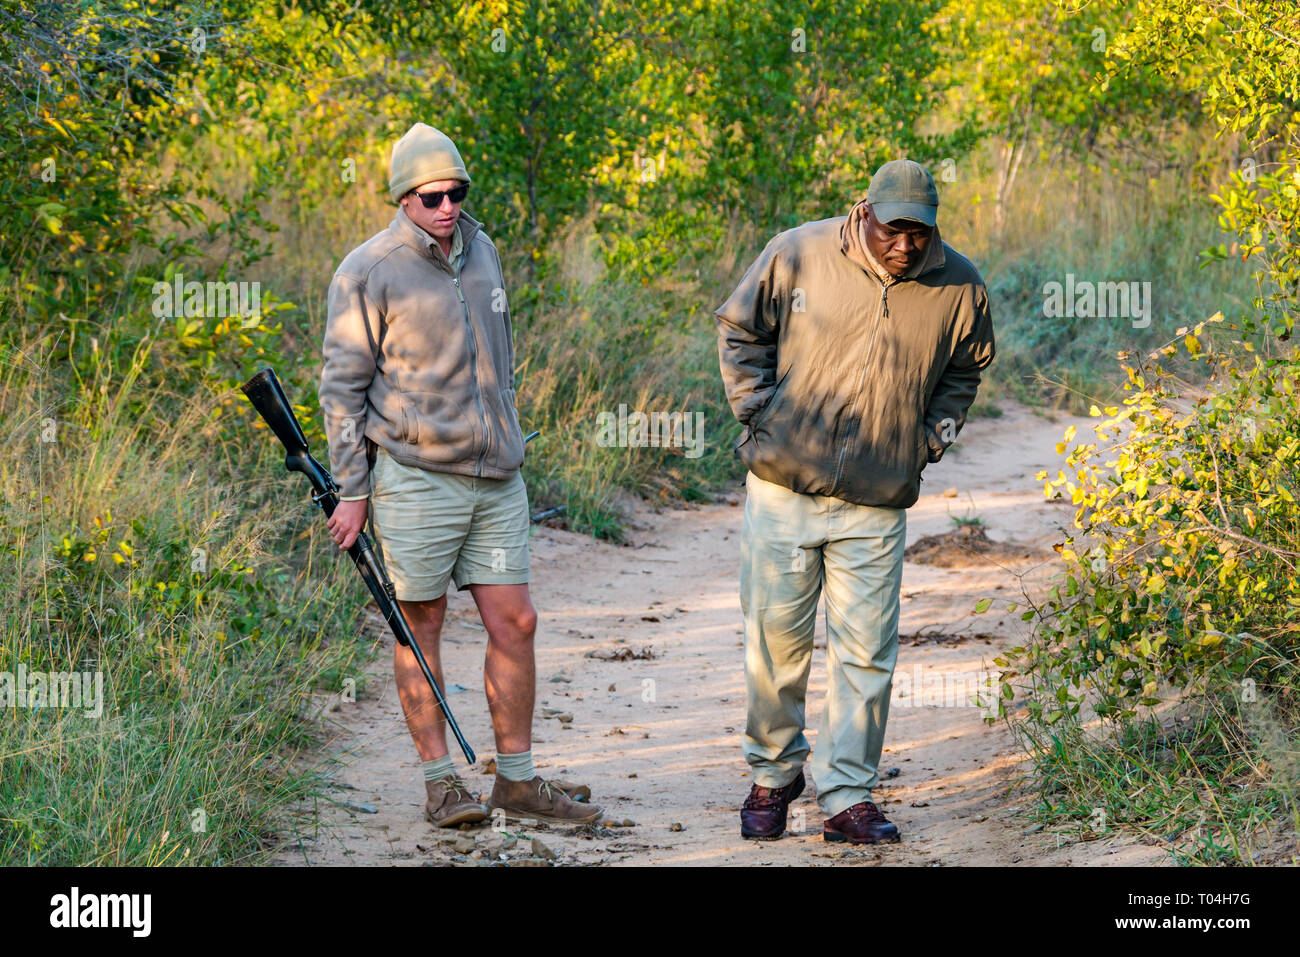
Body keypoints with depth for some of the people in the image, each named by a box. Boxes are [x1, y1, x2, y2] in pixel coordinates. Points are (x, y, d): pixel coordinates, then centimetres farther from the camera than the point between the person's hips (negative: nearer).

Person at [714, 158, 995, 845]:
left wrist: (935, 435, 8)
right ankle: (773, 774, 23)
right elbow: (739, 332, 7)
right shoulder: (796, 255, -5)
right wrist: (758, 415, -1)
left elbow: (965, 369, 20)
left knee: (865, 653, -2)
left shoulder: (959, 286, 0)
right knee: (774, 639, 5)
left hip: (877, 505, 1)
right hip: (783, 486, -1)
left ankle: (848, 797, 6)